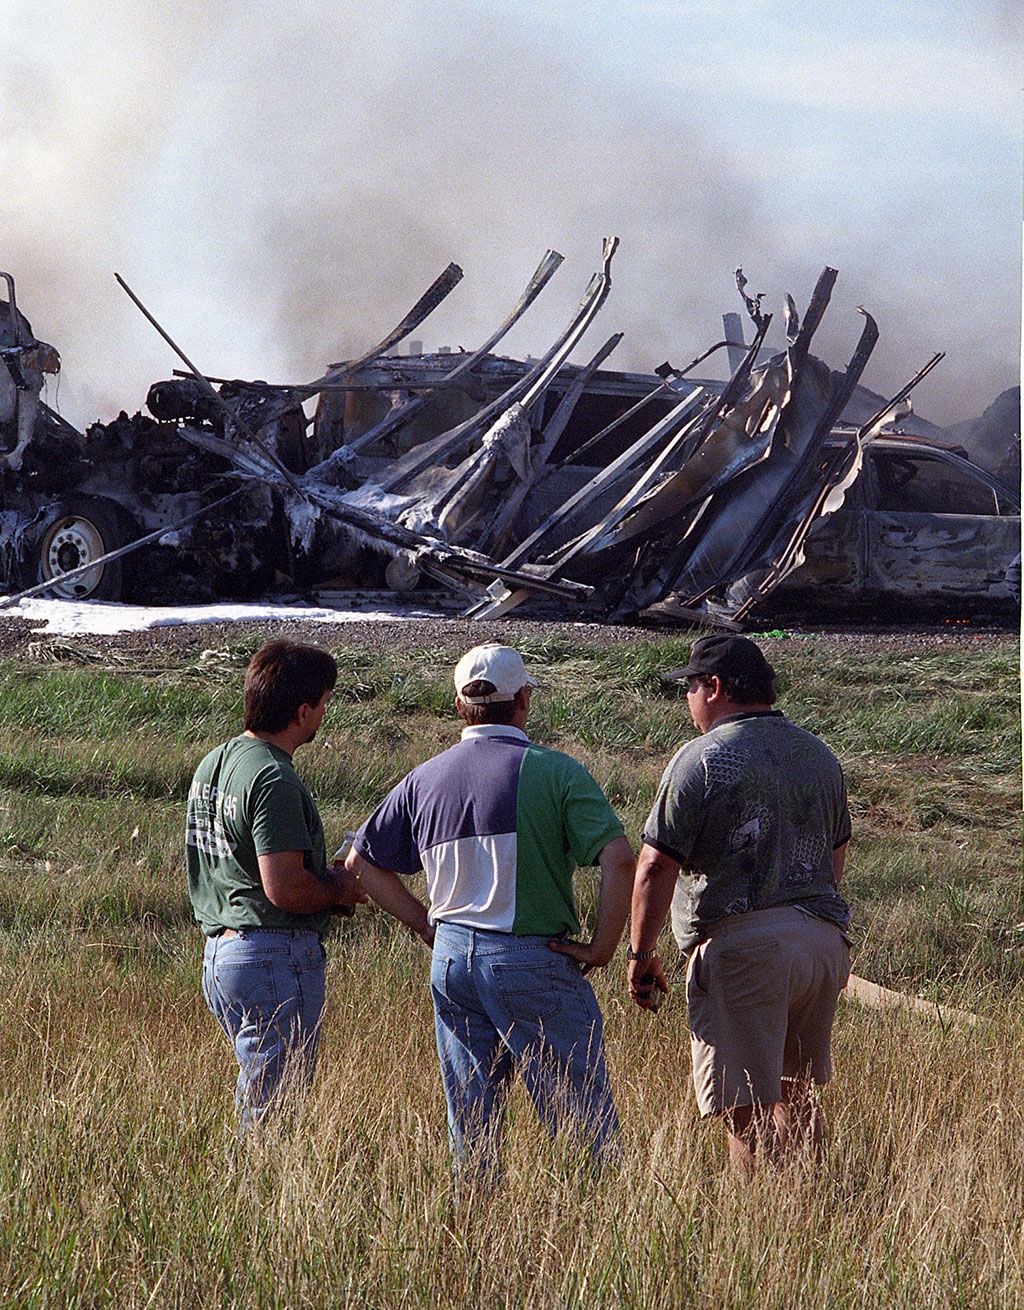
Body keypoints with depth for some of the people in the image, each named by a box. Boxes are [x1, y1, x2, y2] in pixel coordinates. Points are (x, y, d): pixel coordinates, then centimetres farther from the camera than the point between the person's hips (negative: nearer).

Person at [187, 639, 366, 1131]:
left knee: (255, 1104, 17)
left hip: (219, 951, 10)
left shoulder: (213, 764, 13)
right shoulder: (274, 780, -17)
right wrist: (339, 890, -4)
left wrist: (326, 877, 16)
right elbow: (284, 889, -23)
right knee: (275, 1118, -6)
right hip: (275, 957, -10)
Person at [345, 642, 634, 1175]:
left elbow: (362, 861, 14)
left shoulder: (425, 779, 7)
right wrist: (602, 946, -8)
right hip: (535, 961, -5)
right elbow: (618, 858, -18)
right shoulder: (555, 771, -8)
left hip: (452, 957, 5)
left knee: (471, 1128, 12)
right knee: (585, 1130, 0)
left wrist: (429, 925, 15)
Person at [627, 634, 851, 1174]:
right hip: (825, 938, 7)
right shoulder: (819, 755, 15)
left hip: (742, 944, -7)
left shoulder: (702, 758, -7)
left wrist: (641, 954, -3)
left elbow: (656, 867, -11)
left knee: (748, 1111, -5)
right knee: (796, 1095, 19)